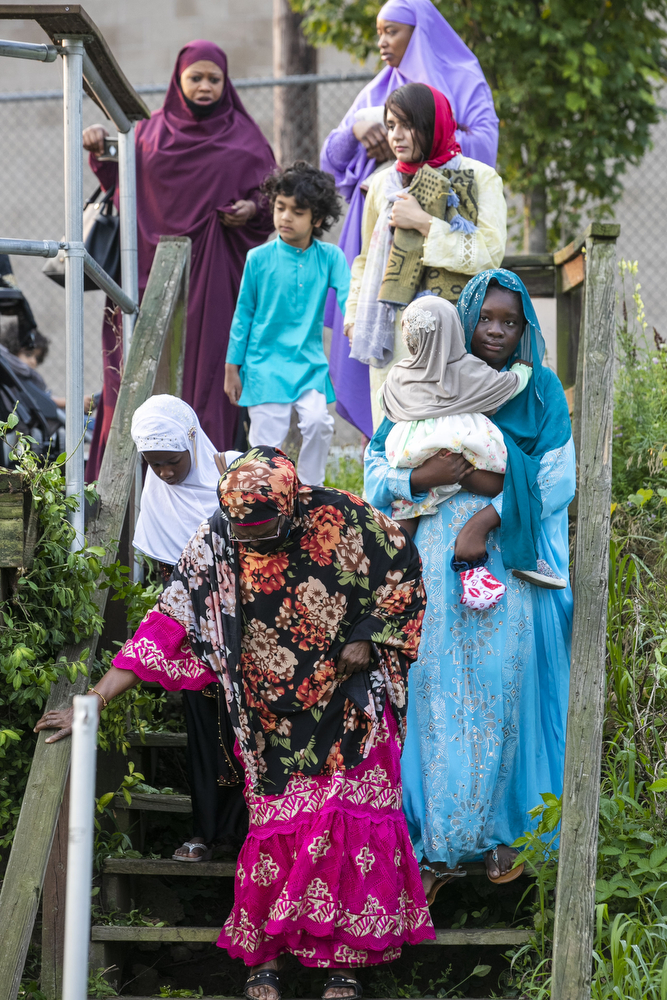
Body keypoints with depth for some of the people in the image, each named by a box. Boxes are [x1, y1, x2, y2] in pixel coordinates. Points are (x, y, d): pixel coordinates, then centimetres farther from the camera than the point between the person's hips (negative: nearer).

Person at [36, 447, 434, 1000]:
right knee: (277, 828, -3)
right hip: (274, 720, 1)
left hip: (349, 705, -1)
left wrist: (367, 638, -7)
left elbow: (402, 566, 1)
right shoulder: (215, 547, -13)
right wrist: (94, 701, -17)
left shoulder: (340, 518, -17)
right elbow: (168, 626, -12)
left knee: (352, 818, -6)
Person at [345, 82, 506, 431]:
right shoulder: (383, 184, 17)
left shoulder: (479, 179, 2)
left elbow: (489, 252, -9)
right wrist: (354, 316, 16)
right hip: (392, 331, 4)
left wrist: (424, 223, -10)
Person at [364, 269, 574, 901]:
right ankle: (437, 847, 0)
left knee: (503, 694, -2)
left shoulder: (541, 391, 6)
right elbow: (376, 465, 8)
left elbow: (558, 480, -4)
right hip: (439, 561, 1)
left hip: (512, 568, -1)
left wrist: (490, 516, -16)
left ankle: (499, 830, 10)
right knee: (438, 696, -3)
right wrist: (421, 477, -12)